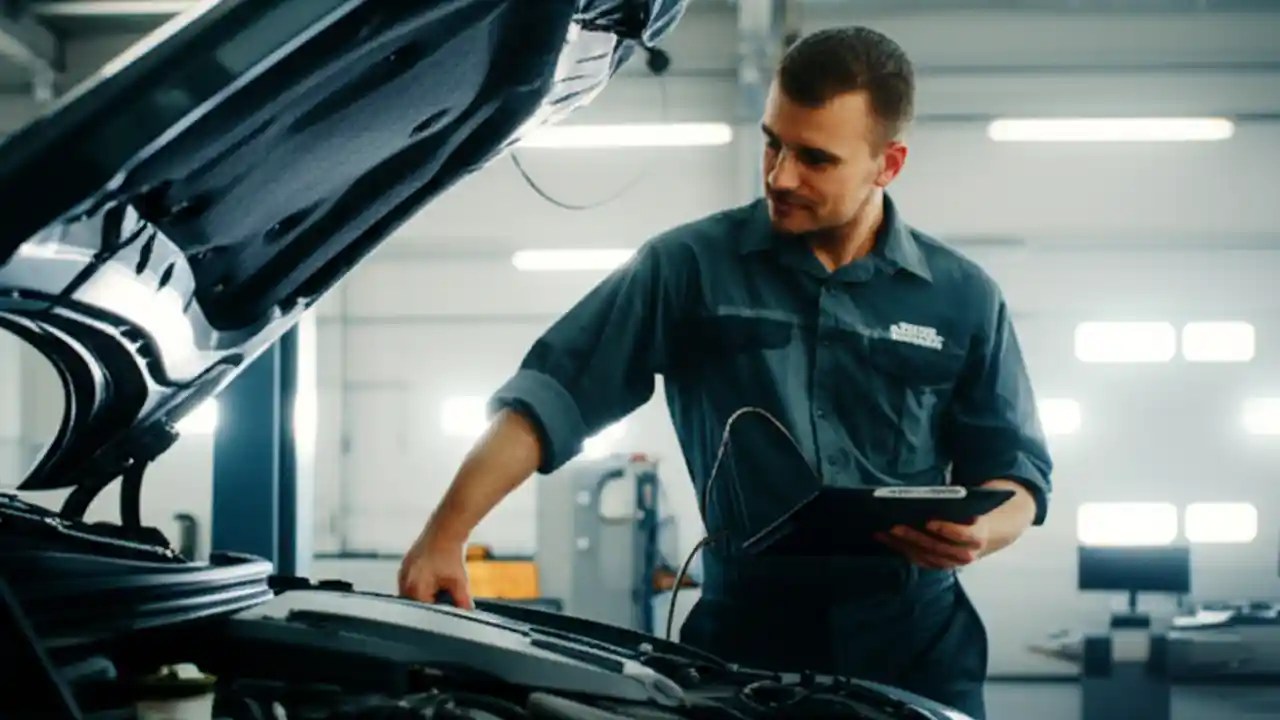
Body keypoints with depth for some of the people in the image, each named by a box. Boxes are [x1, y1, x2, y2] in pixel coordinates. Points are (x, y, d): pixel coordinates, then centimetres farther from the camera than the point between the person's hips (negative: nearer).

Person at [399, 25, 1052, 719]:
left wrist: (978, 533, -16)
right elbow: (551, 394, -6)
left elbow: (1016, 473, 8)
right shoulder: (691, 266, -1)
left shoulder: (962, 298, 4)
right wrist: (445, 533, -17)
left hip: (914, 641, 1)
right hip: (746, 633, -1)